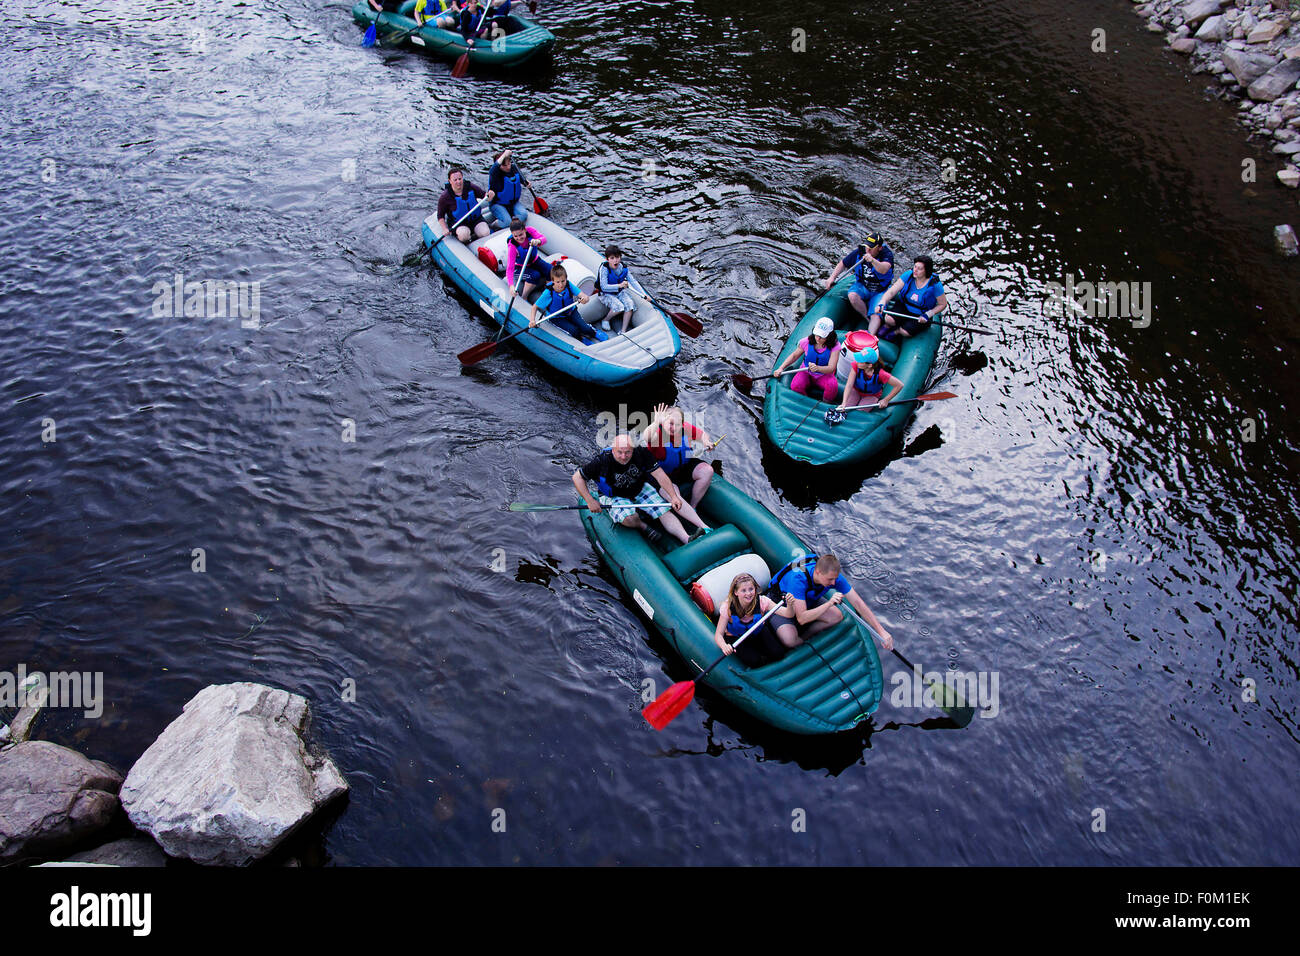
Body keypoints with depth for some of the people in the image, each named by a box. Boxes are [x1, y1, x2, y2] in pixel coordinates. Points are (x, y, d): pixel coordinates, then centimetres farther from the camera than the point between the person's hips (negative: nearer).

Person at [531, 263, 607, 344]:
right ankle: (581, 338, 11)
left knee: (584, 328, -13)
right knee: (574, 330, -22)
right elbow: (535, 306, -19)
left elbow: (581, 294, -29)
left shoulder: (569, 285, -20)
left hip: (571, 312, 3)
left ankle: (593, 332, 21)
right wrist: (532, 320, -35)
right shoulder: (548, 292, -26)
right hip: (557, 318, -2)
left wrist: (584, 299, -54)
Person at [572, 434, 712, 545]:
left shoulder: (641, 453, -22)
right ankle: (643, 526, -2)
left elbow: (659, 474, -17)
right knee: (629, 519, -33)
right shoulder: (602, 461, -27)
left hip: (640, 490, 3)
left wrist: (674, 497, -22)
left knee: (665, 511, -13)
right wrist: (590, 501, -22)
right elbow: (577, 477, -18)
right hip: (615, 496, -3)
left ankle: (687, 539, -20)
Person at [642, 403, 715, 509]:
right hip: (664, 474, -6)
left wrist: (706, 442, -11)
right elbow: (647, 437, -49)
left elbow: (702, 434, 10)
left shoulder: (685, 428, -8)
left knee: (707, 471, -14)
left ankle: (692, 507, -1)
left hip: (685, 466, 6)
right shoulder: (658, 433, -24)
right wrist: (656, 422, -60)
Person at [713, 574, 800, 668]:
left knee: (777, 654, -19)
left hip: (759, 633, 2)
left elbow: (787, 614, -27)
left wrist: (789, 605, -51)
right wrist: (724, 646, -49)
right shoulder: (727, 607, -27)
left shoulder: (761, 601, -24)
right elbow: (718, 634, -27)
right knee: (753, 661, -26)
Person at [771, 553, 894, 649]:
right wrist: (829, 604, -50)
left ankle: (803, 637, 4)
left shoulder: (833, 575, -26)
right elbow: (801, 618, -44)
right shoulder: (798, 580, -43)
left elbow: (858, 603, -22)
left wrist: (881, 631, -26)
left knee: (837, 617, -15)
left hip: (808, 600, 6)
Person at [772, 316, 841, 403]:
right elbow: (794, 355, 10)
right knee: (795, 386, -32)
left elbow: (831, 368, -22)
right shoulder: (807, 342, -8)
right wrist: (781, 368, -2)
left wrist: (817, 368, -44)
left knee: (833, 385, -36)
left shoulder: (835, 346, -14)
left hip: (824, 376, -1)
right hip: (806, 374, 1)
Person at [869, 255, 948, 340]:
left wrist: (928, 315, -20)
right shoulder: (908, 275, -14)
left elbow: (943, 304, -7)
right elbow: (891, 292, -18)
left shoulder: (935, 284, -20)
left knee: (905, 332, -25)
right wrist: (881, 303, -37)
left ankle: (896, 331, 13)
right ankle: (888, 326, 13)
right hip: (904, 307, 2)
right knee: (889, 319, -25)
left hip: (920, 316, -2)